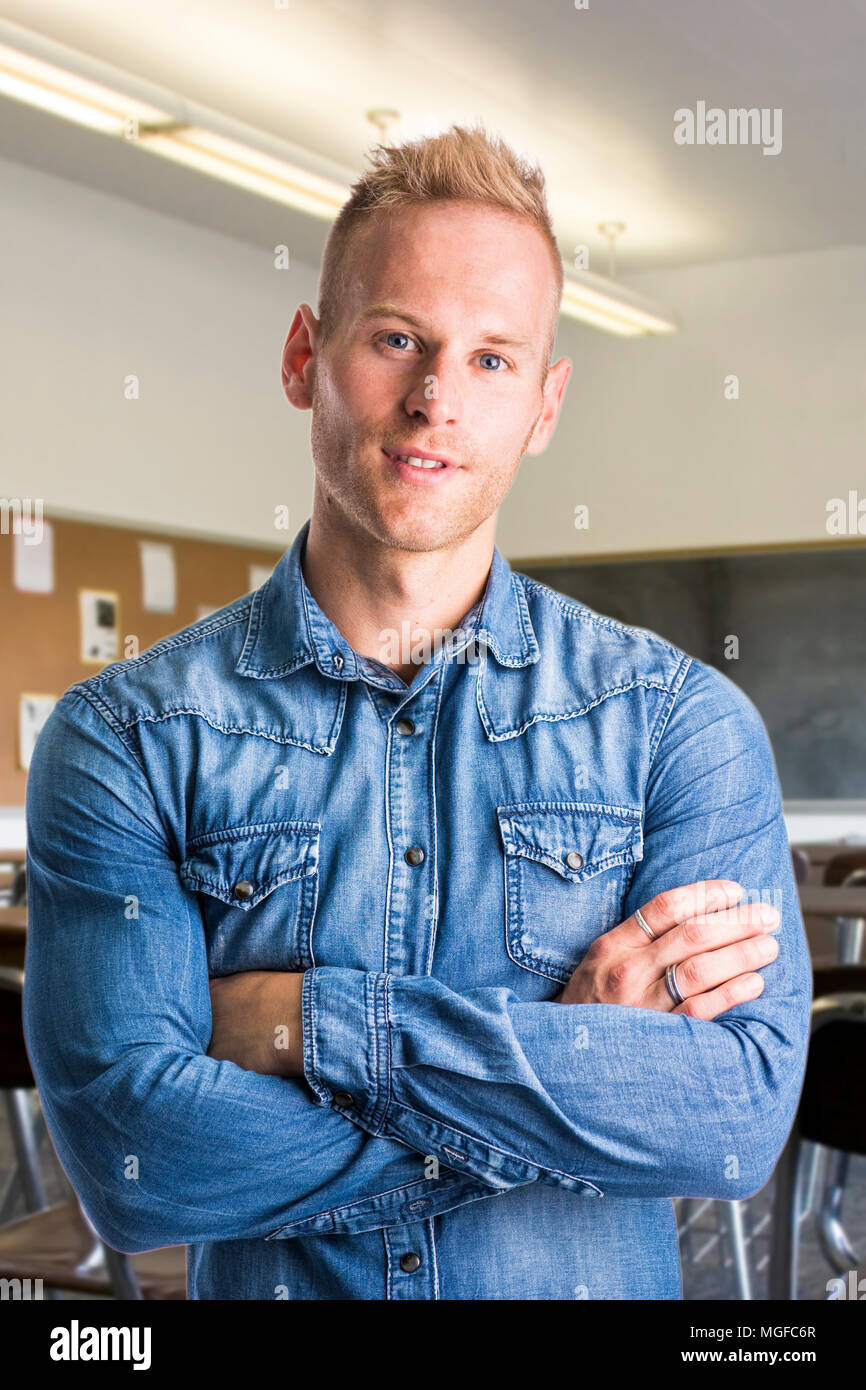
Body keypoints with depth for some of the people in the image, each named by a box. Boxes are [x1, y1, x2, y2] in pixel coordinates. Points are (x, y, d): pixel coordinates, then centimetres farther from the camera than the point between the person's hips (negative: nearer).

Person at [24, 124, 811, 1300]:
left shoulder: (683, 720, -9)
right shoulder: (125, 740, -11)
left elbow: (743, 1113, -19)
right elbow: (133, 1157, -20)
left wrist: (312, 1021, -22)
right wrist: (571, 1051, -21)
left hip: (607, 1284, 1)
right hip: (268, 1286, 0)